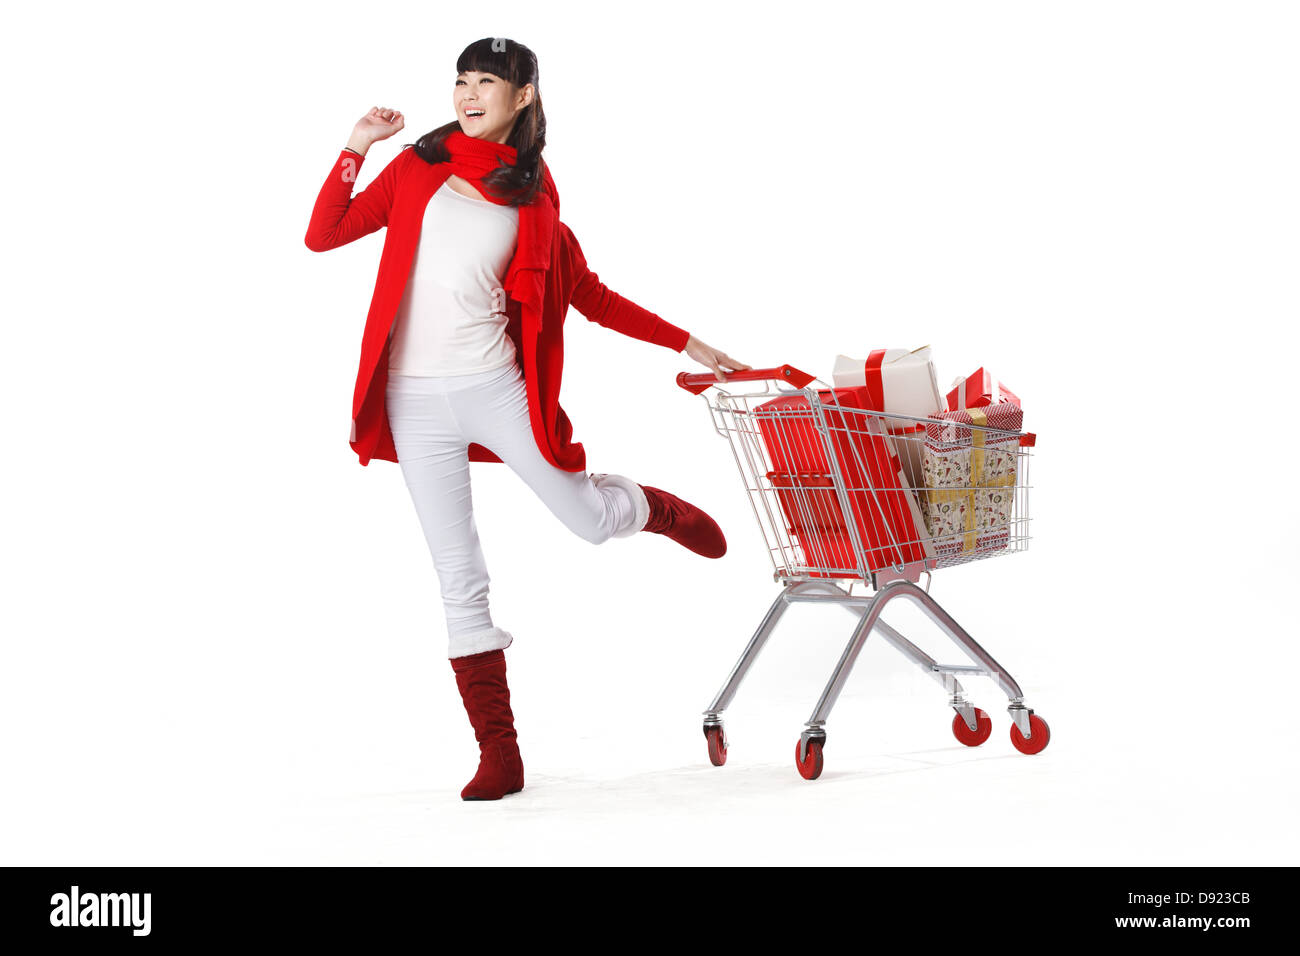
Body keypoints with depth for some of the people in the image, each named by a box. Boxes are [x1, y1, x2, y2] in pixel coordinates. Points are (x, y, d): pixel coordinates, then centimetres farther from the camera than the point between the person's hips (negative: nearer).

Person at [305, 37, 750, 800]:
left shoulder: (534, 198, 5)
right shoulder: (419, 168, 5)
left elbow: (591, 296, 9)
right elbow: (323, 236, 3)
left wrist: (690, 345, 6)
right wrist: (355, 151, -8)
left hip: (496, 387, 0)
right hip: (417, 400, 0)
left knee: (594, 519, 5)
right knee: (460, 581, 2)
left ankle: (660, 508, 43)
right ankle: (500, 757, 9)